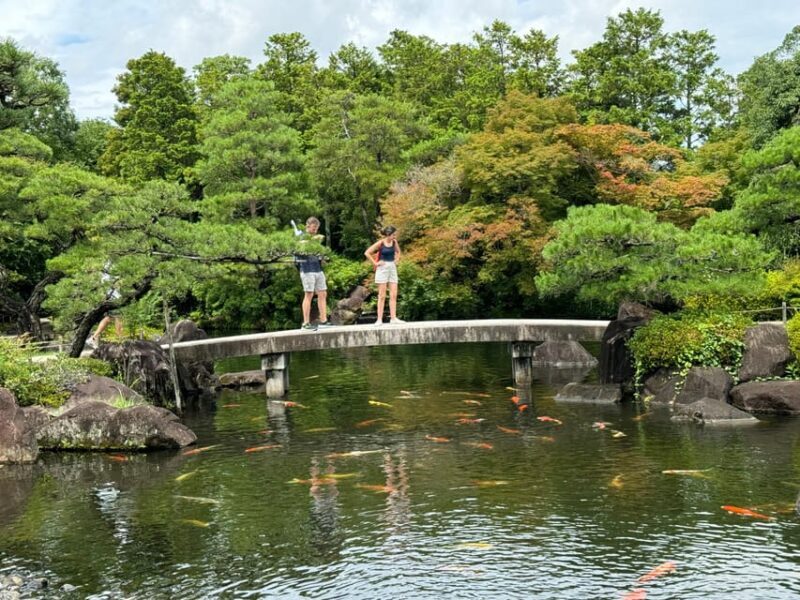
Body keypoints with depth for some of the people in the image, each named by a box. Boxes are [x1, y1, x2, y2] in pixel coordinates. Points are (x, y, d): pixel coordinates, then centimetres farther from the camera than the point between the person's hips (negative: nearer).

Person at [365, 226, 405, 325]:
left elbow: (398, 252, 25)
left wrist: (396, 260, 10)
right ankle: (379, 319, -2)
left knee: (393, 295, 0)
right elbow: (367, 253, -10)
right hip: (382, 268, -5)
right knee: (382, 296, -4)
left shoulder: (394, 242, 4)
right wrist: (375, 263, -11)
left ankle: (393, 318, 2)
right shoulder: (380, 243, -11)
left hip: (392, 268, 5)